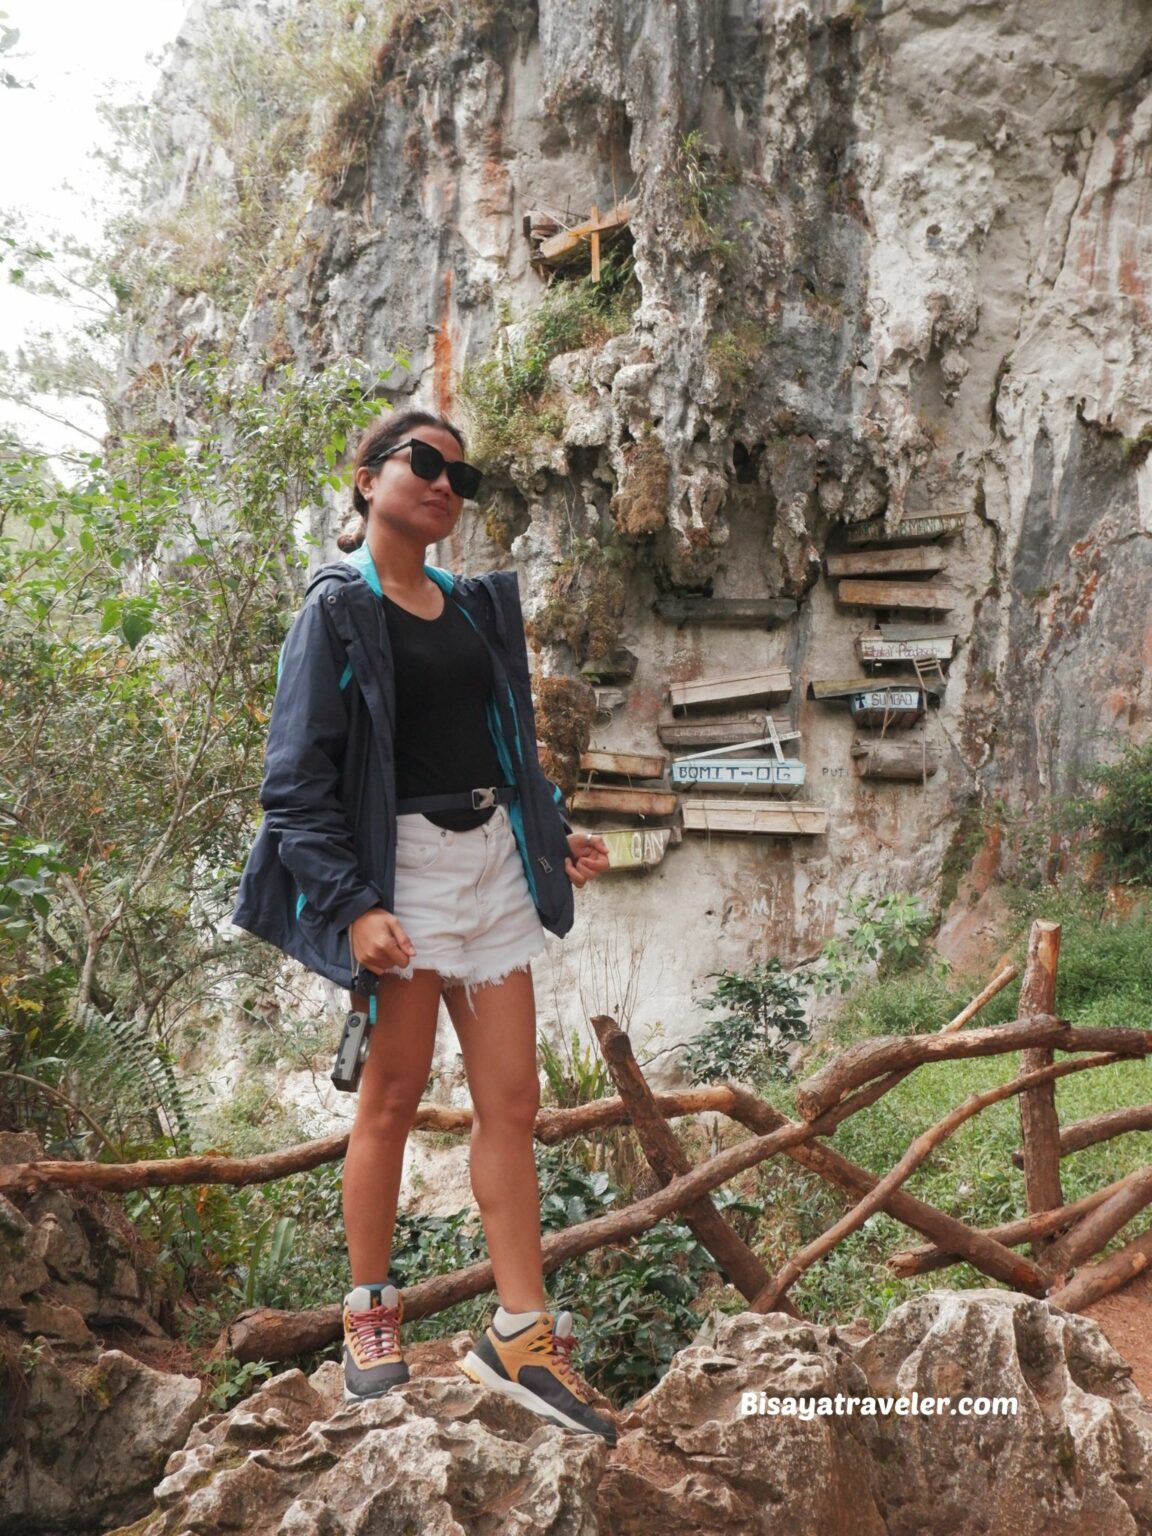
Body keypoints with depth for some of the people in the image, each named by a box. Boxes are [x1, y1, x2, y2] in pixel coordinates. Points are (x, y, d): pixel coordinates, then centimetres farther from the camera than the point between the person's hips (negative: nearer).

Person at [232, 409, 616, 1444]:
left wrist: (556, 833, 9)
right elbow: (296, 780, -10)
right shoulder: (339, 607, -4)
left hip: (494, 861, 6)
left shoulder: (476, 604, 15)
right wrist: (352, 906, -18)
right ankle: (370, 1315, 22)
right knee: (395, 1095, 4)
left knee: (512, 1101, 4)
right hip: (403, 865, -6)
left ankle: (521, 1334, 12)